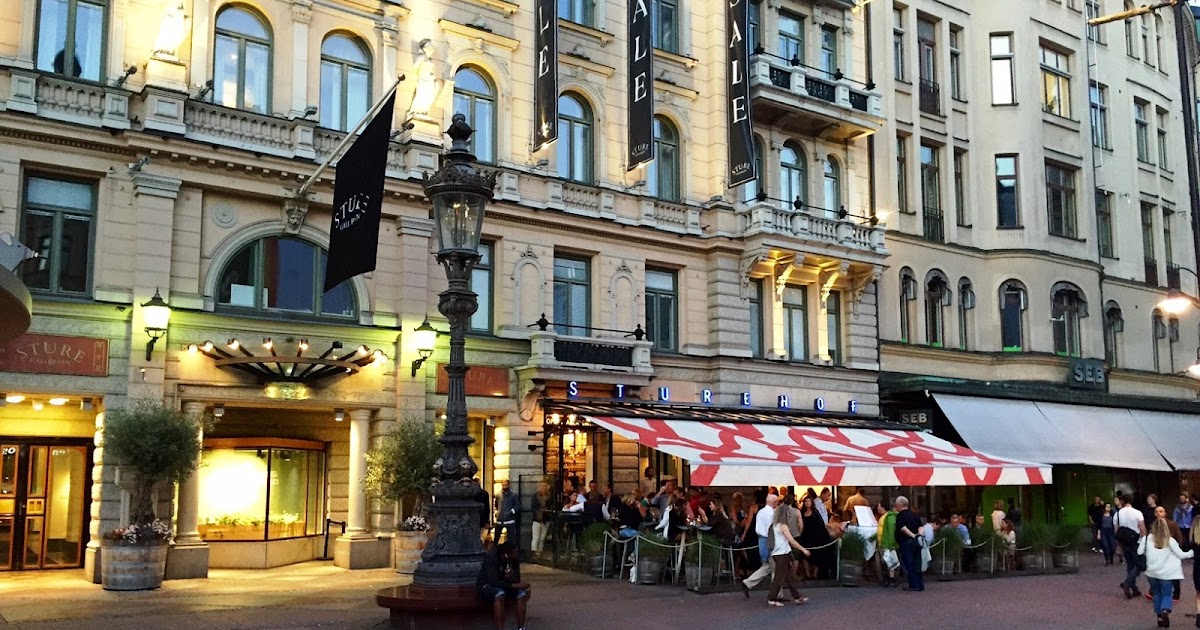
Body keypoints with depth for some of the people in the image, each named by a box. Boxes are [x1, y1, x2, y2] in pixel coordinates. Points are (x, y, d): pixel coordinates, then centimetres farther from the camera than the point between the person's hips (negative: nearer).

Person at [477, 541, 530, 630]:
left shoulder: (514, 560, -9)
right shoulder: (491, 558, -26)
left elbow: (517, 580, -9)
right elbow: (494, 582, -33)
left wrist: (511, 577, -33)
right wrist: (515, 585, -35)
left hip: (504, 585, 6)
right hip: (486, 586, -6)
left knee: (522, 593, -22)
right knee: (500, 593, -38)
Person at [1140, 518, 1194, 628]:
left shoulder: (1146, 539, -6)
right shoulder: (1170, 540, -7)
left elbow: (1139, 553, -1)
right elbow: (1181, 555, 0)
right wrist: (1191, 553, 19)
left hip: (1152, 572, 1)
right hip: (1166, 573, -1)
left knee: (1157, 594, 17)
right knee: (1167, 595, 8)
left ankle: (1159, 616, 14)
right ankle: (1165, 611, -20)